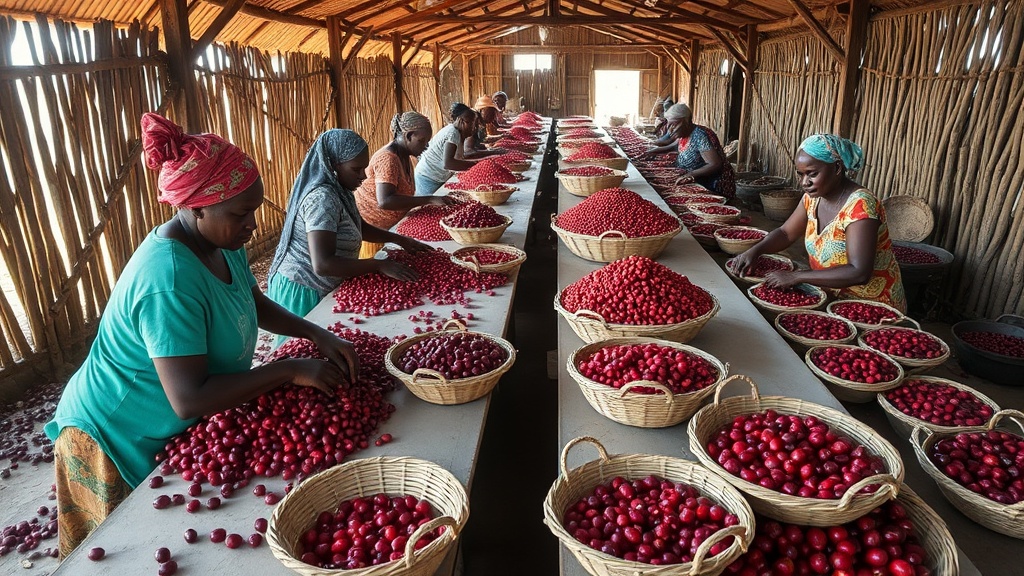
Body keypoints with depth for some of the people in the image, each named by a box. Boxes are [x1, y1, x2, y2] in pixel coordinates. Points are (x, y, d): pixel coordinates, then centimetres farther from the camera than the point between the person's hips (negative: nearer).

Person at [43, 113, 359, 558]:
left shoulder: (222, 243, -8)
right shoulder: (168, 282, -36)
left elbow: (258, 304, 8)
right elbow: (189, 399, -37)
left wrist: (319, 335, -7)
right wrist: (291, 371, -32)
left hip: (178, 431, 8)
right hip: (116, 442, -7)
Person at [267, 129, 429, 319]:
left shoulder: (339, 189, 1)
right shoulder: (322, 198, -28)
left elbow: (359, 226, 19)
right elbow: (322, 265, -35)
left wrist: (398, 239, 6)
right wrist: (381, 265, -31)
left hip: (317, 288, 9)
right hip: (303, 293, -9)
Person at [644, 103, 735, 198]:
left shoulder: (700, 136, -22)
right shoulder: (684, 133, 3)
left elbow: (715, 165, -29)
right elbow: (673, 146, 25)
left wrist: (690, 174, -39)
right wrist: (654, 151, 11)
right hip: (699, 183, 8)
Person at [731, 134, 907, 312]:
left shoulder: (859, 204, -24)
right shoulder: (813, 197, -2)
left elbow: (859, 273, -31)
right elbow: (786, 233, 8)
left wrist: (796, 277, -32)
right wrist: (755, 250, -11)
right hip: (835, 299, 7)